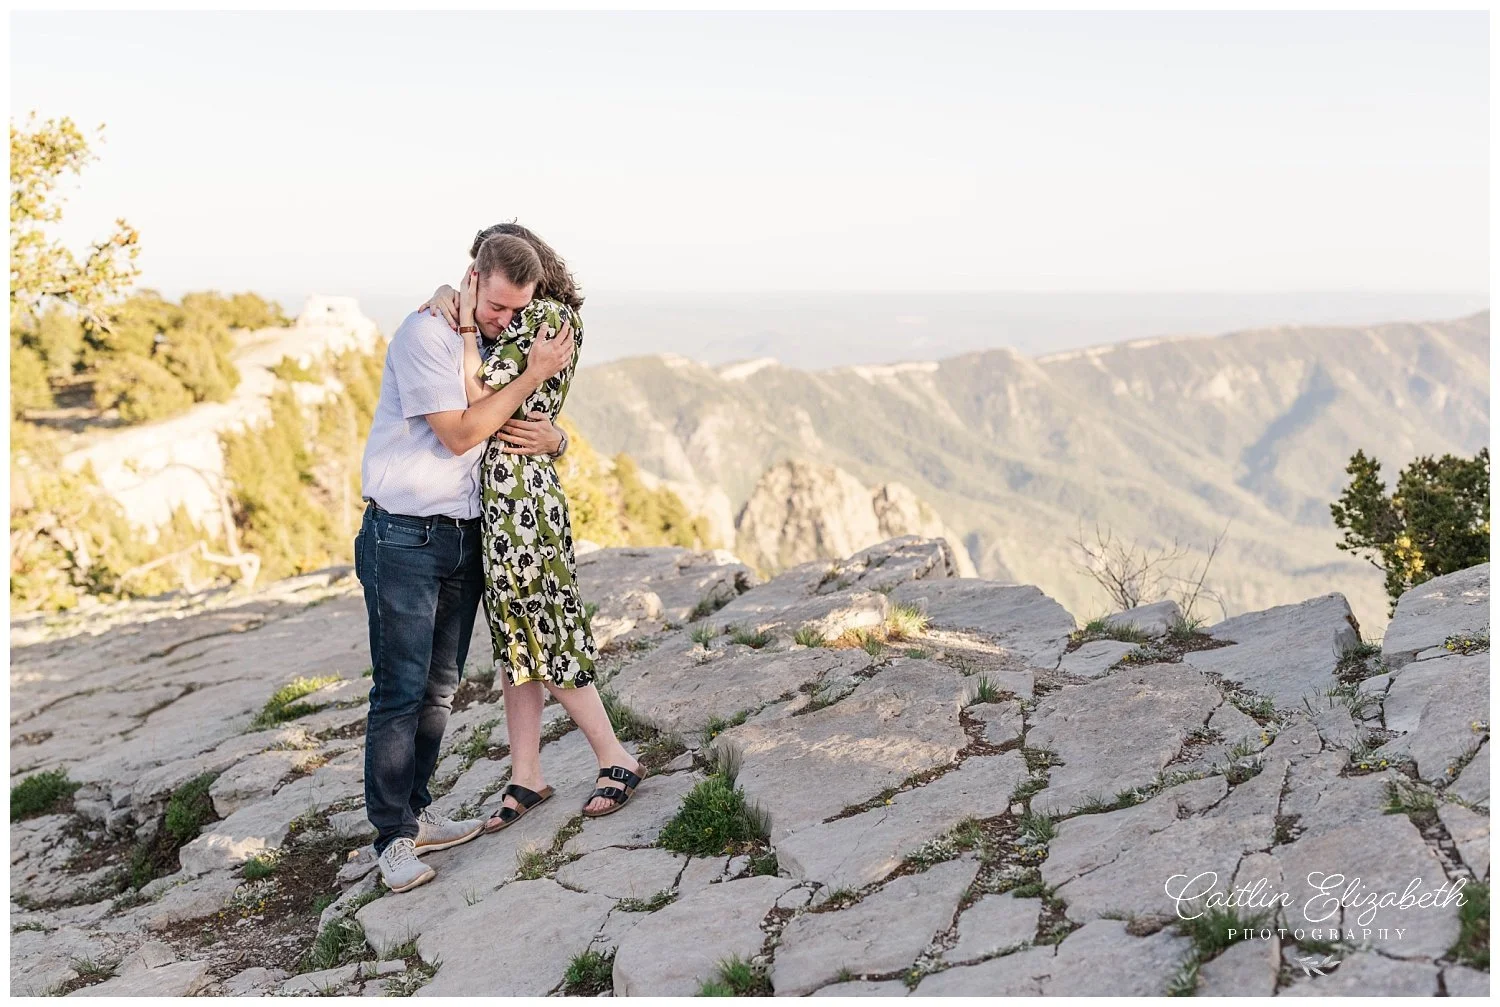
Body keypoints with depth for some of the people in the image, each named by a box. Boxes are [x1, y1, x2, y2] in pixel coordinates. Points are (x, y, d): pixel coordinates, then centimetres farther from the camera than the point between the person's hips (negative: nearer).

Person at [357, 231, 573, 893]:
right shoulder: (426, 335, -13)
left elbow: (529, 423, 17)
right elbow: (458, 434, -18)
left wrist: (553, 437, -8)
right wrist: (534, 374, -16)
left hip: (464, 536, 8)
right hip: (404, 538, -7)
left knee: (440, 688, 12)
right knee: (400, 689, -6)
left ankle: (415, 814, 23)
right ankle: (393, 838, 0)